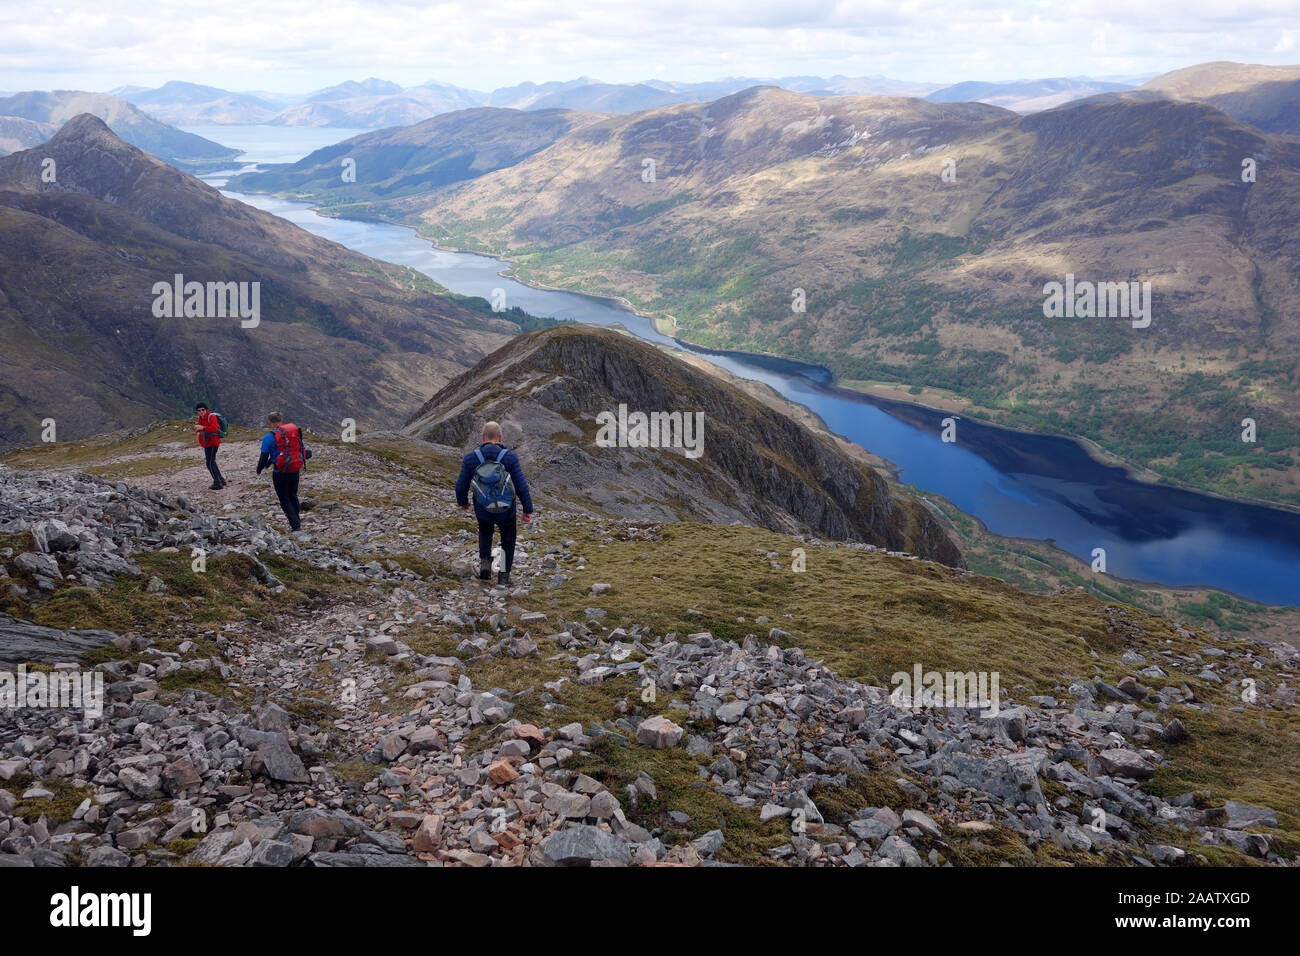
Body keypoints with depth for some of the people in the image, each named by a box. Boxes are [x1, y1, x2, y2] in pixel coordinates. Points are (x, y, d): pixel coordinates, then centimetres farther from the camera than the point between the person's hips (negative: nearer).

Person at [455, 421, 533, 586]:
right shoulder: (510, 458, -15)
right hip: (507, 512, -1)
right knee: (508, 540, 24)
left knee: (485, 532, 33)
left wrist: (462, 502, 17)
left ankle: (485, 561, 14)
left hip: (483, 512, 1)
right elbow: (521, 486, -13)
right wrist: (528, 509, -3)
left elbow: (461, 486, -4)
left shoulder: (470, 459, -11)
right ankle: (504, 575, 24)